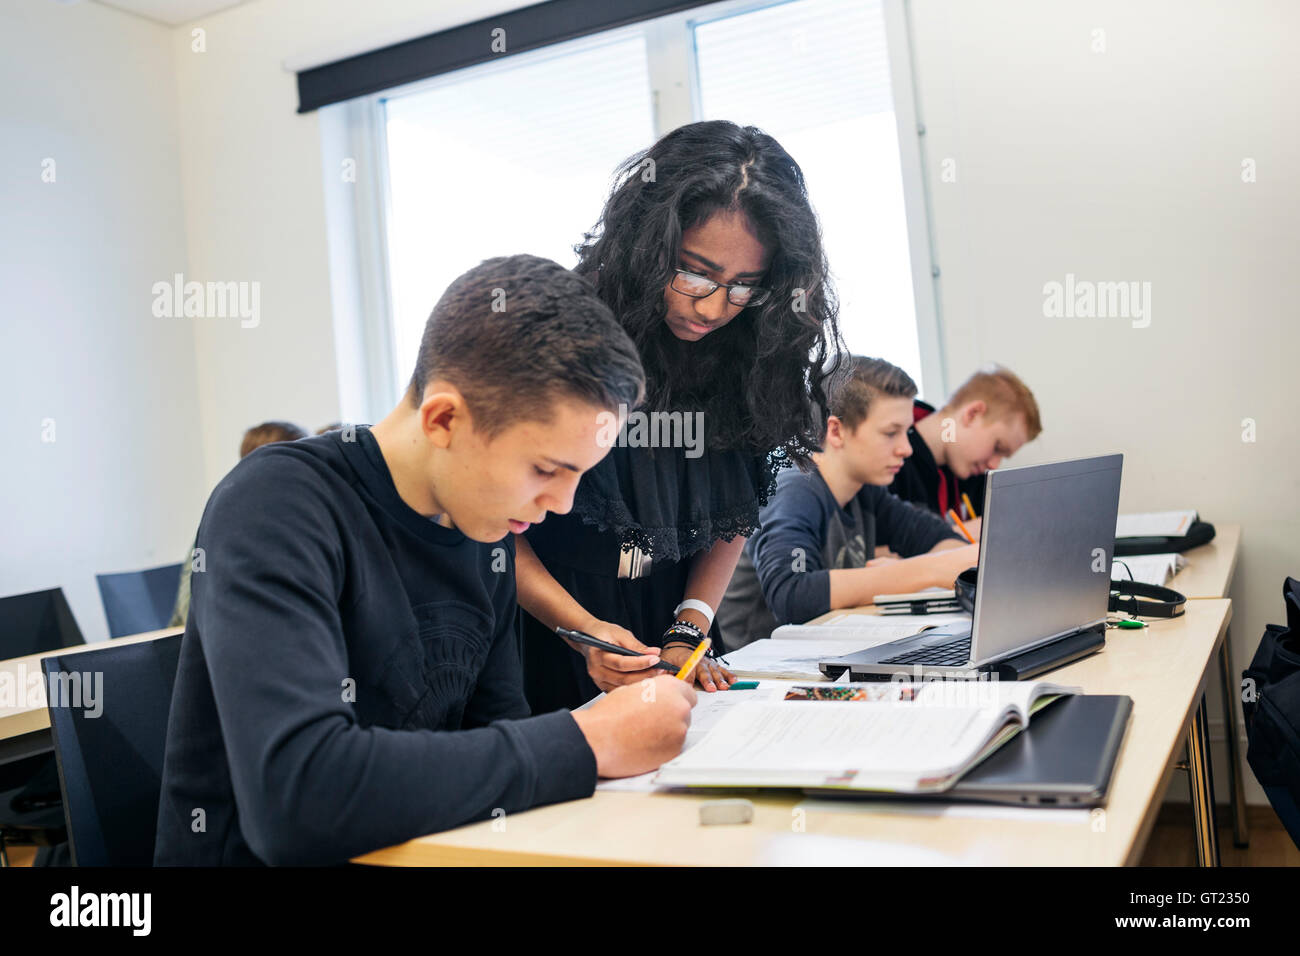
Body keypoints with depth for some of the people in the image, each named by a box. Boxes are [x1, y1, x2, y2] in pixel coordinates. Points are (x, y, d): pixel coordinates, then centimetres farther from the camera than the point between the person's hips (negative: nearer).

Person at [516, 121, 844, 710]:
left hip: (670, 634, 3)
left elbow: (733, 518, 7)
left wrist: (686, 636, -3)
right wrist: (583, 631, -19)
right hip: (546, 637, -3)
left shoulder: (751, 352, -1)